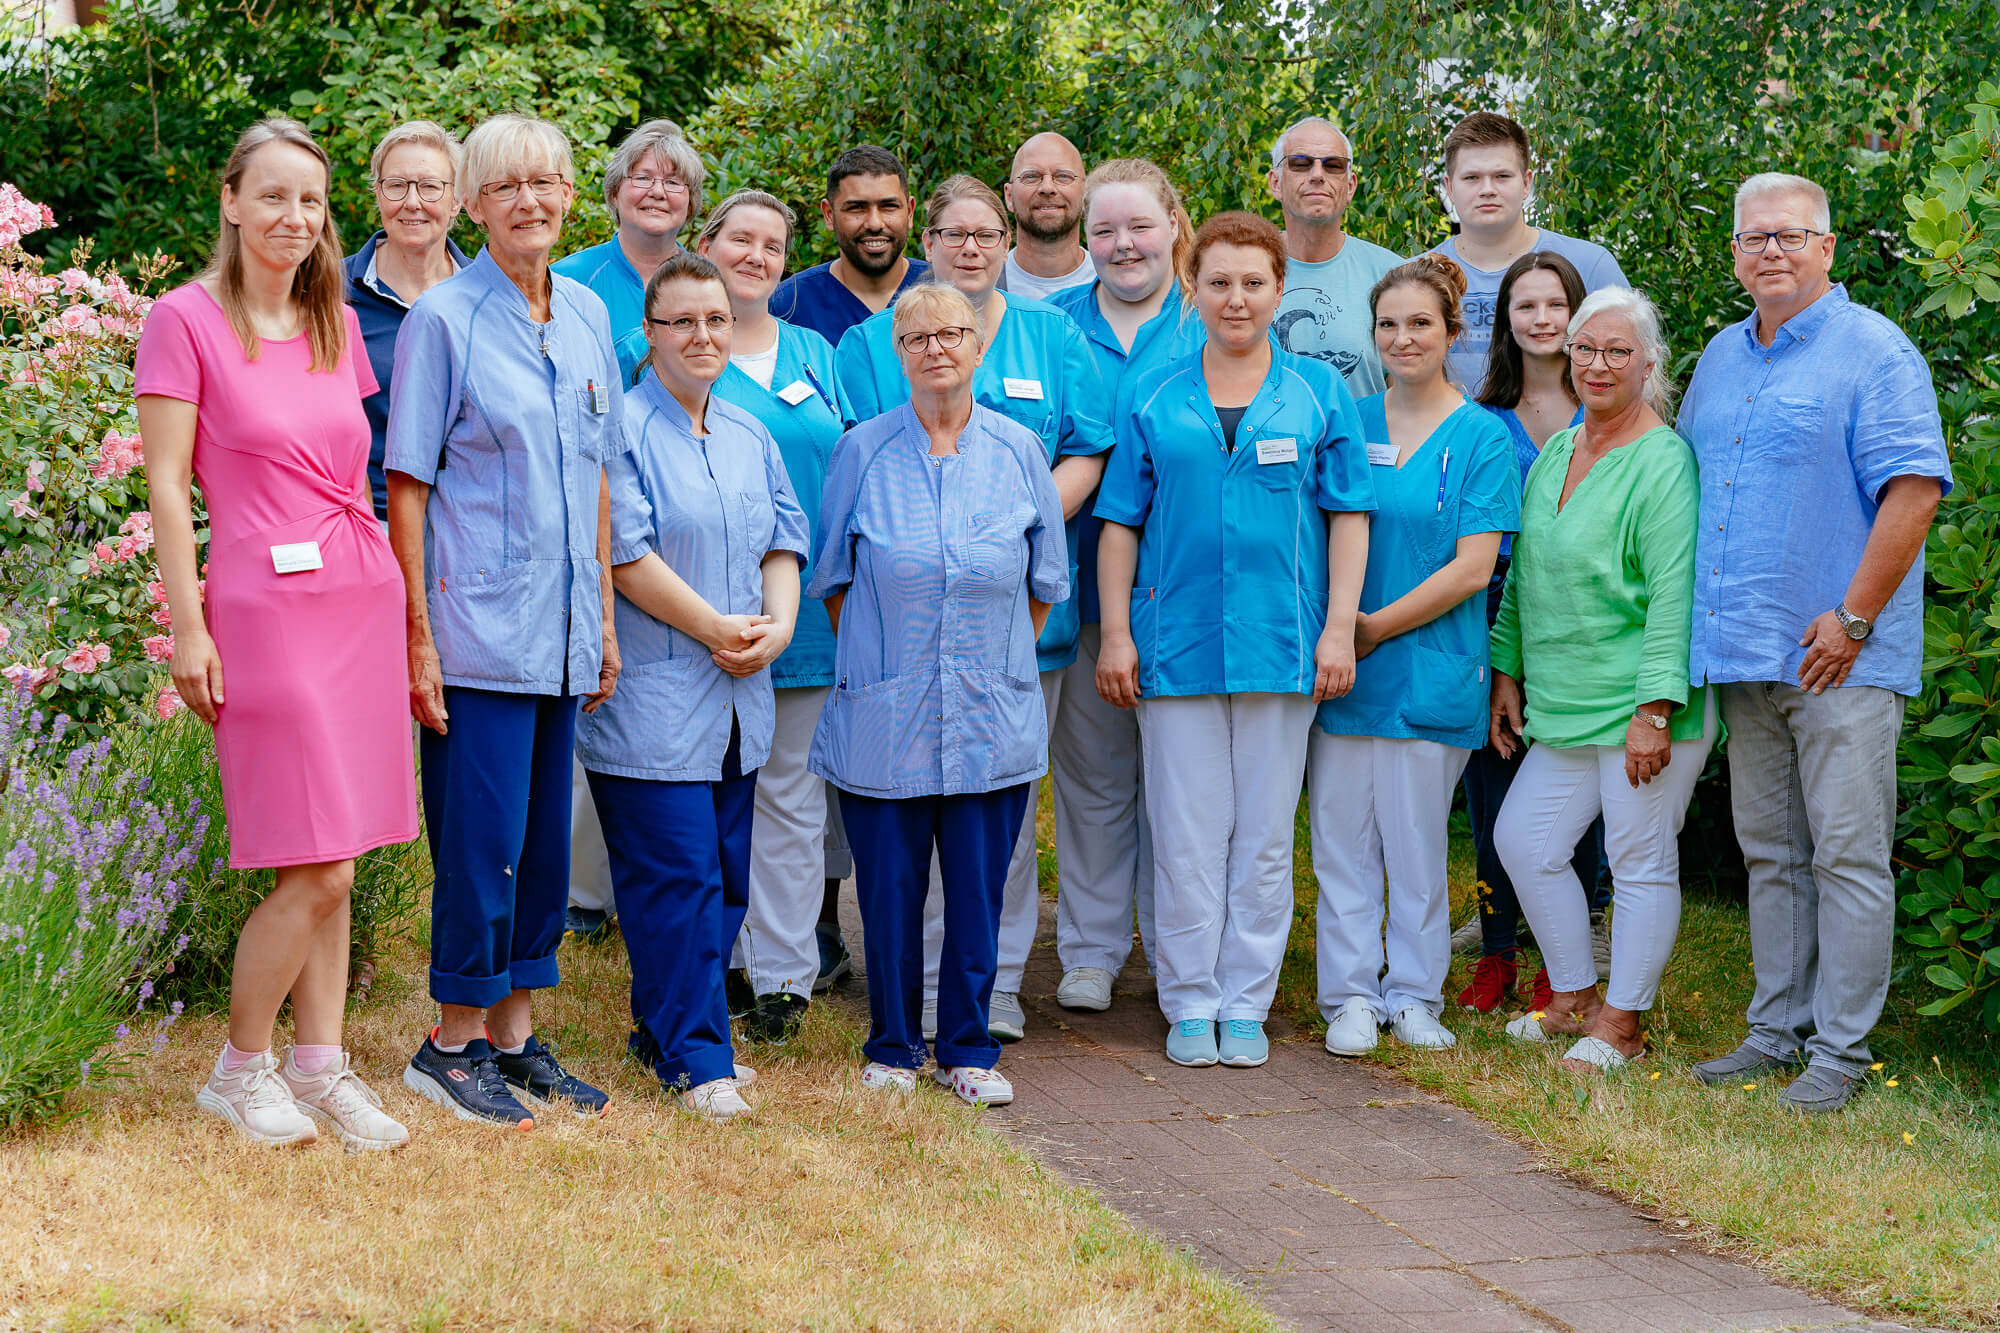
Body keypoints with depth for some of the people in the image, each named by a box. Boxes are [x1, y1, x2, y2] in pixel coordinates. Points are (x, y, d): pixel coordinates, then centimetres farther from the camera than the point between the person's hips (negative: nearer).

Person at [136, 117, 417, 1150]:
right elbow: (166, 488, -5)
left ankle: (321, 1065, 17)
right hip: (266, 603, -6)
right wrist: (190, 629, -10)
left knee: (334, 864, 8)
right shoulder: (186, 320, -3)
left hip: (362, 600, 6)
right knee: (316, 871, -7)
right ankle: (240, 1071, 11)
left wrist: (402, 605, 14)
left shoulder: (338, 324, 14)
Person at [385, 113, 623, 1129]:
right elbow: (406, 487, -7)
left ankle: (513, 1036, 21)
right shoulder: (443, 319, -7)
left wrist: (604, 620, 15)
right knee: (480, 840, -4)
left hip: (563, 630, 6)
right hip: (478, 626, -6)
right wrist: (418, 637, -12)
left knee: (545, 838, 10)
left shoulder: (587, 317, 11)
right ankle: (452, 1045, 9)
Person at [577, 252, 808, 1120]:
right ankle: (695, 1059, -3)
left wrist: (776, 626, -3)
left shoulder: (751, 437, 16)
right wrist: (718, 630, -11)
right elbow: (625, 555, -14)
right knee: (674, 878, -8)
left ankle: (665, 1031, 23)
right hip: (652, 698, -8)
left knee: (725, 877, 10)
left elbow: (783, 542, 17)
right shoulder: (622, 431, -8)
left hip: (737, 699, 8)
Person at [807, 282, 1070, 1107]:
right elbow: (832, 576, 8)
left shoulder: (1018, 452, 4)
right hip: (883, 719, -1)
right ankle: (892, 1048, 17)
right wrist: (874, 659, 6)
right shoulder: (862, 451, 1)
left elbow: (1045, 583, 13)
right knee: (889, 890, 3)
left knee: (978, 890, 4)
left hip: (993, 718, 1)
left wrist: (1002, 660, 10)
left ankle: (969, 1049, 17)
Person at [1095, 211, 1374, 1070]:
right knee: (1187, 833, 2)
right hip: (1177, 641, 0)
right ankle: (1190, 1005, 11)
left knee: (1264, 836, 5)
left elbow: (1348, 516, 5)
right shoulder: (1153, 401, 6)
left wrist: (1339, 629, -2)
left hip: (1280, 641, 0)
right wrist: (1116, 634, 1)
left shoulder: (1318, 393, 6)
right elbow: (1121, 522, 7)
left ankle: (1246, 1004, 13)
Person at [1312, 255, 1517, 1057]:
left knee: (1417, 841, 4)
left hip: (1431, 671, -2)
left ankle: (1414, 996, 16)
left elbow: (1473, 568, -7)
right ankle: (1350, 997, 12)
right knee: (1341, 837, 3)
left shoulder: (1481, 438, -1)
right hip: (1338, 671, 3)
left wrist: (1377, 627, -10)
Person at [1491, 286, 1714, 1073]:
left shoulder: (1664, 462, -11)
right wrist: (1507, 671, 17)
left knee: (1641, 861, 1)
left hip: (1642, 706, -8)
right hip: (1565, 708, 8)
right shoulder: (1554, 453, 13)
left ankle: (1621, 1024, 12)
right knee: (1524, 840, 9)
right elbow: (1523, 575, 21)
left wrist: (1654, 712, -20)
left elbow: (1673, 595, -16)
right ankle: (1574, 999, 24)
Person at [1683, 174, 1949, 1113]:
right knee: (1769, 853, 12)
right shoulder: (1722, 358, 16)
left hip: (1840, 658, -7)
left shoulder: (1873, 352, -7)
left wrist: (1854, 618, -17)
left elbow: (1914, 488, -14)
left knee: (1847, 856, -3)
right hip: (1744, 652, 7)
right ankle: (1777, 1029, 20)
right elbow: (1687, 484, 25)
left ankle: (1839, 1049, 1)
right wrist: (1695, 613, 15)